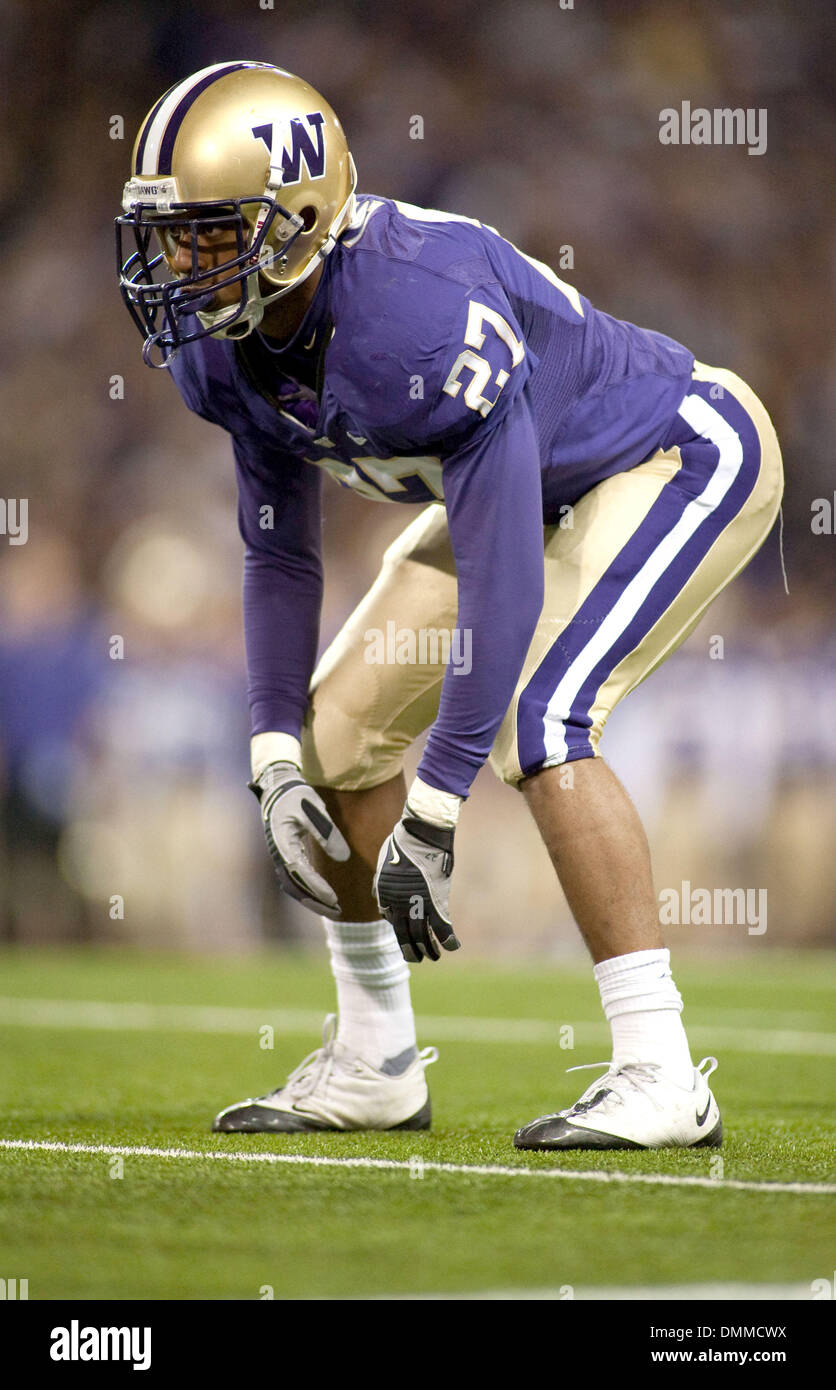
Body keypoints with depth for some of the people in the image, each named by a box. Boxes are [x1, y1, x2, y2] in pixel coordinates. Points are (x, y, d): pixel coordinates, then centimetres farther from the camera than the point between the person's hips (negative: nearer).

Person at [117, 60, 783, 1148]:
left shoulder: (423, 314, -38)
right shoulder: (223, 346, -12)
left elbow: (502, 571, -37)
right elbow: (279, 550, 1)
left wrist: (433, 812, -35)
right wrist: (277, 763, -8)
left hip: (686, 458, -9)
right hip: (532, 480, 9)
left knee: (535, 722, -28)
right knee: (342, 722, 4)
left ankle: (659, 1079, -22)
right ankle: (373, 1068, 18)